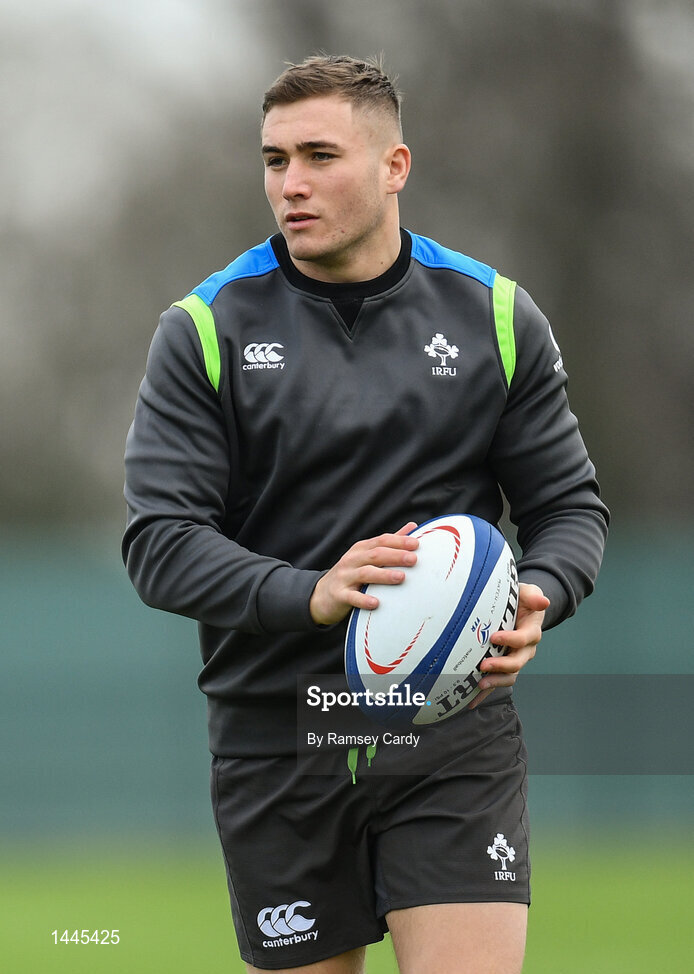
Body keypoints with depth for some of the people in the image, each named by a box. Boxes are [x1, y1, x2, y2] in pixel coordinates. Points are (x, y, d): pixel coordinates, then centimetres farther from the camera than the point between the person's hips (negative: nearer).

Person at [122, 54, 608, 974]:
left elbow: (570, 505, 8)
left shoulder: (495, 316, 4)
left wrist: (536, 597, -15)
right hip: (275, 748, 0)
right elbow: (159, 540, -8)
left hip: (454, 732, 0)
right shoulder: (206, 329, -1)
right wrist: (308, 595, -24)